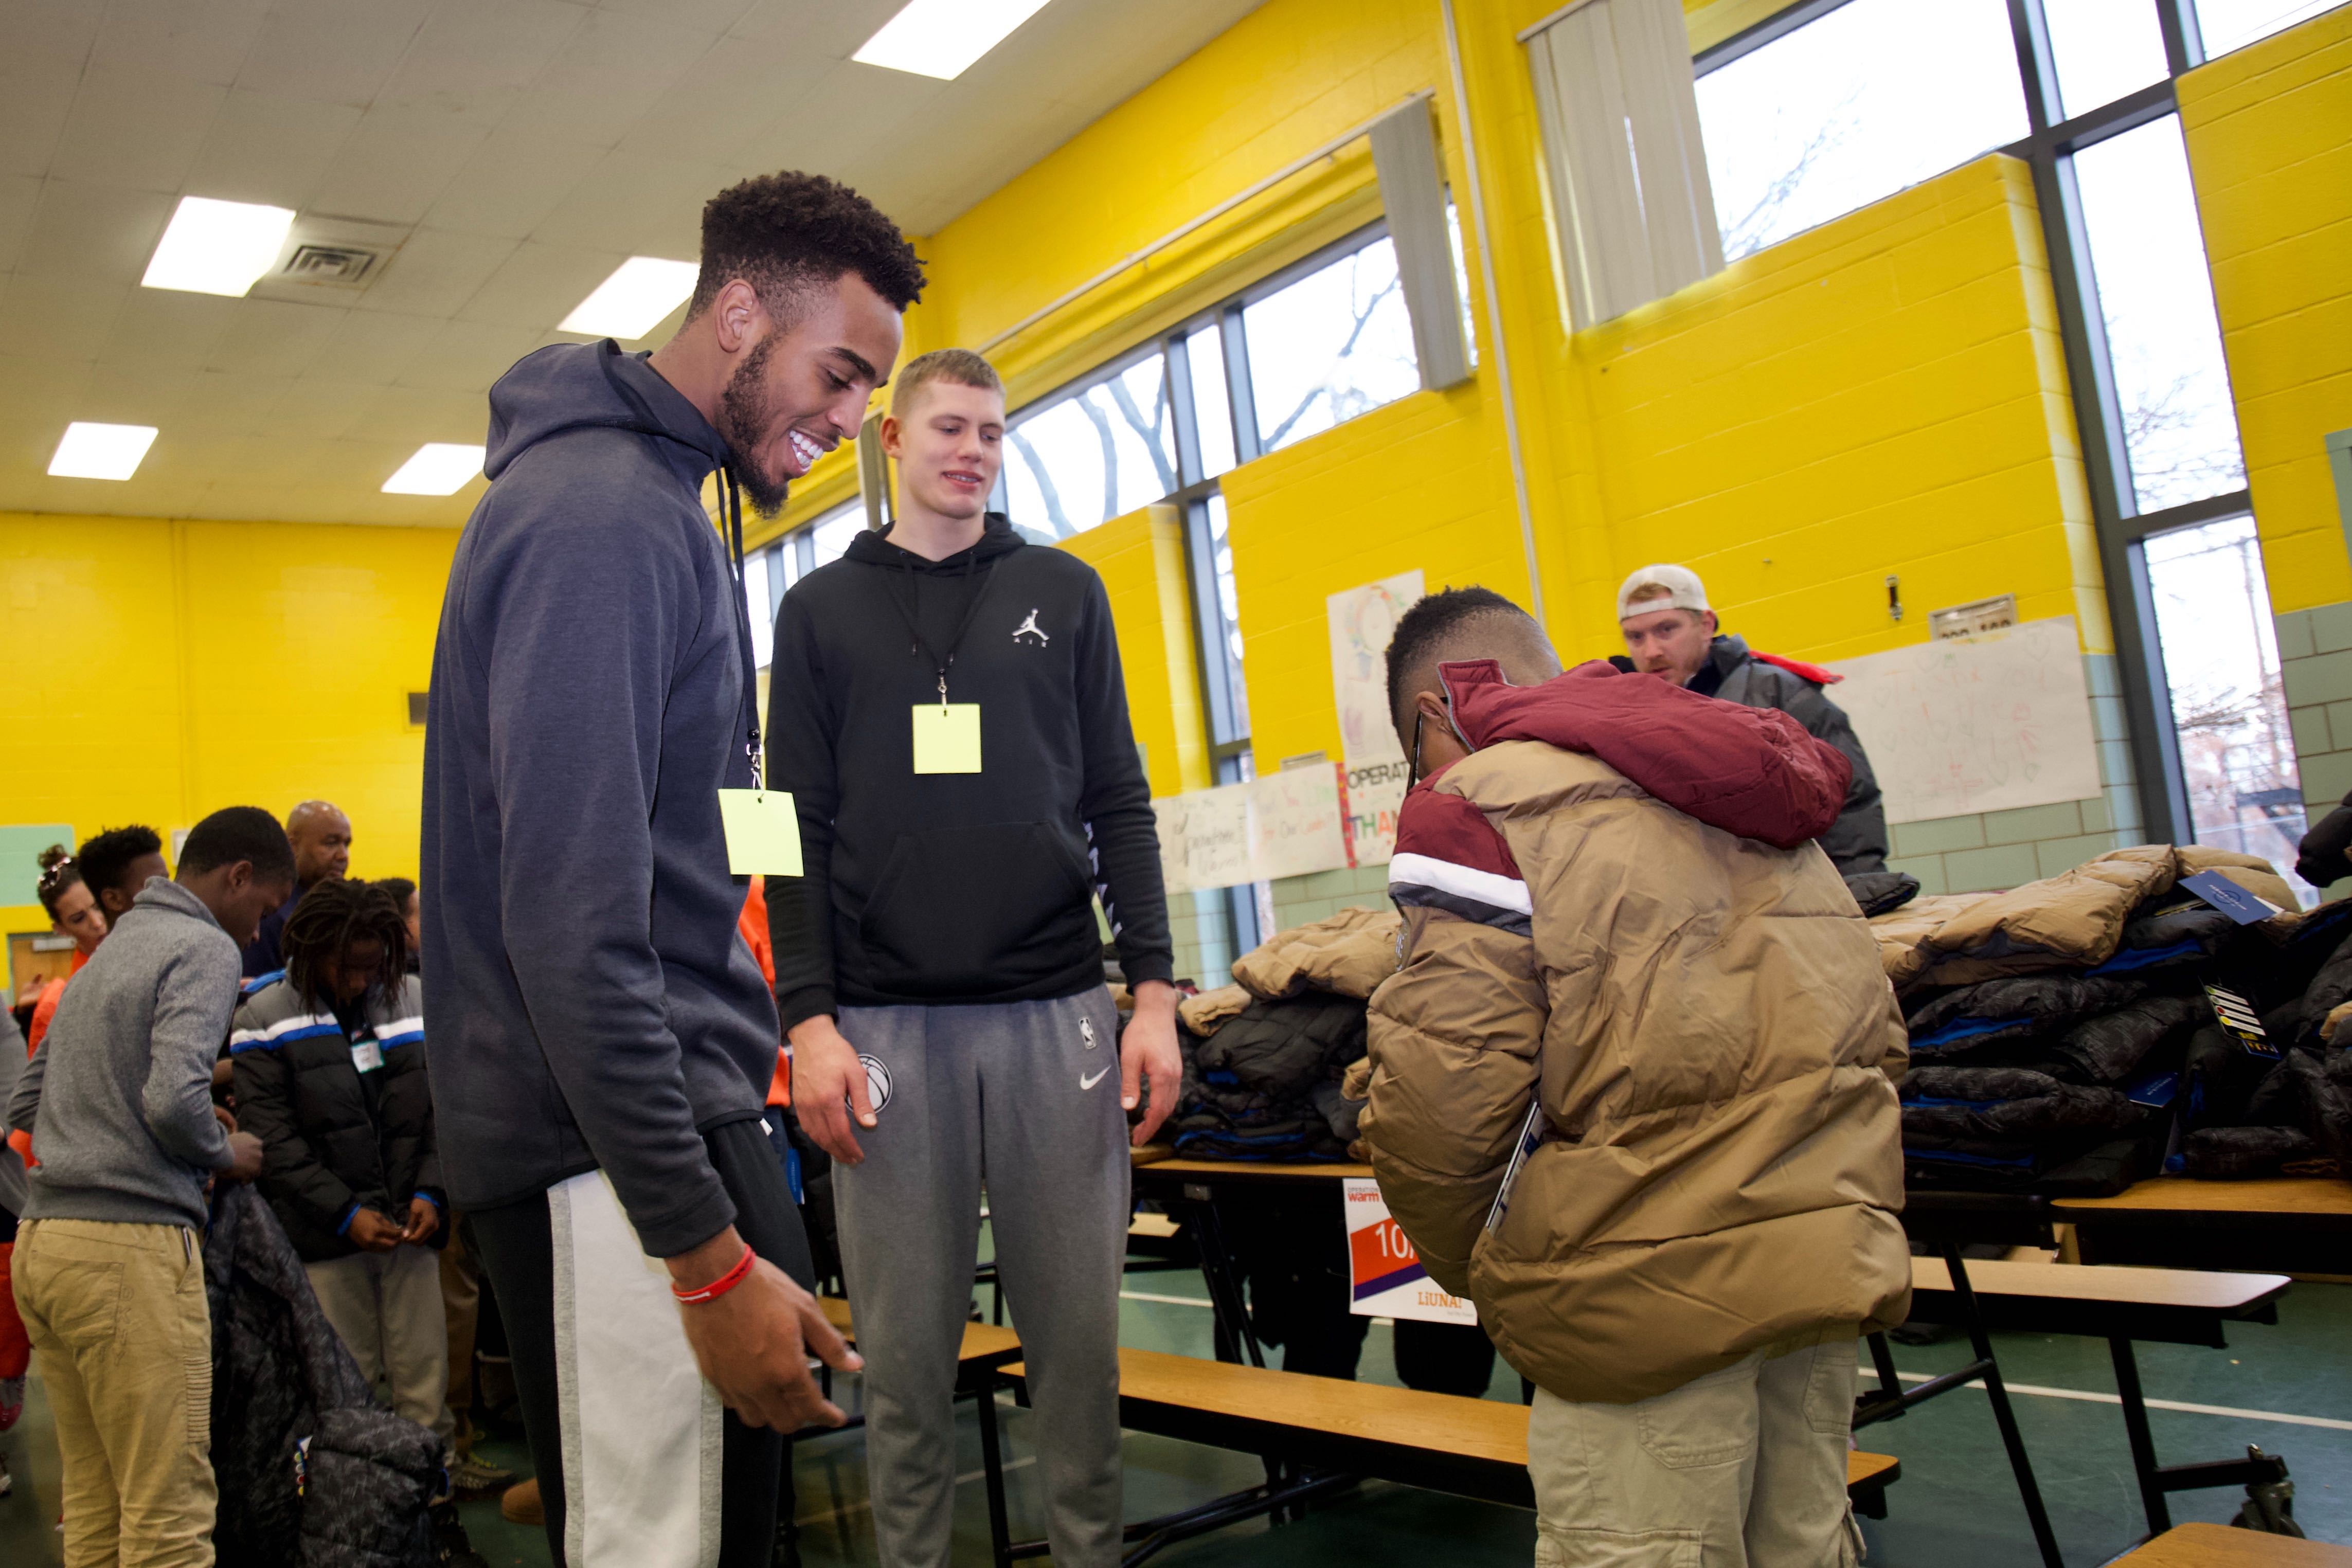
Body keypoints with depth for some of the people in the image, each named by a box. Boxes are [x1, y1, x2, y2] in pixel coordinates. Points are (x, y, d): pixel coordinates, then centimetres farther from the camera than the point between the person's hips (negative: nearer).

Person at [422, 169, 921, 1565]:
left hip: (683, 1112, 10)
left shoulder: (655, 501, 15)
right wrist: (707, 1253, -22)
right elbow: (572, 927, -23)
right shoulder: (598, 514, -16)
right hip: (614, 1155, -10)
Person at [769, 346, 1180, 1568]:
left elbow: (1118, 802, 9)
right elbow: (798, 828, 4)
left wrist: (1154, 988, 0)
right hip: (888, 1021, 0)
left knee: (1079, 1330, 7)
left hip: (1058, 1011, 1)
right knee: (905, 1347, 7)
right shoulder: (821, 609, 10)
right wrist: (809, 1019, -5)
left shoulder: (1064, 592, 12)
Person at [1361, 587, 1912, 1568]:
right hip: (1832, 1262, 8)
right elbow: (1875, 1038, 16)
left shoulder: (1472, 804, -7)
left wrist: (1478, 1272, 1)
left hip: (1651, 1292, -8)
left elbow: (1439, 1101, -16)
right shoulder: (1748, 788, 17)